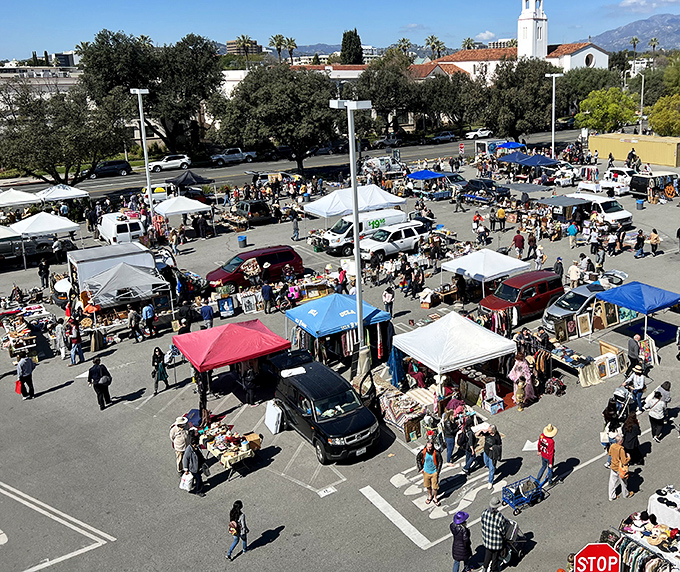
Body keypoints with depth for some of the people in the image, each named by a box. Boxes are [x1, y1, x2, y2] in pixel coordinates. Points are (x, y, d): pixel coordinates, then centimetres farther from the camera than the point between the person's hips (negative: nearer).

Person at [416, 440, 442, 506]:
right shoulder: (423, 452, -17)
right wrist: (420, 468, 1)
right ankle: (430, 496, 43)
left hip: (434, 472, -2)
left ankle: (435, 498, 30)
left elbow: (440, 461, -5)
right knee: (428, 486, 18)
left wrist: (438, 471, -2)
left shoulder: (436, 453, -21)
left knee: (435, 486, 5)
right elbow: (417, 459, 1)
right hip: (426, 472, 2)